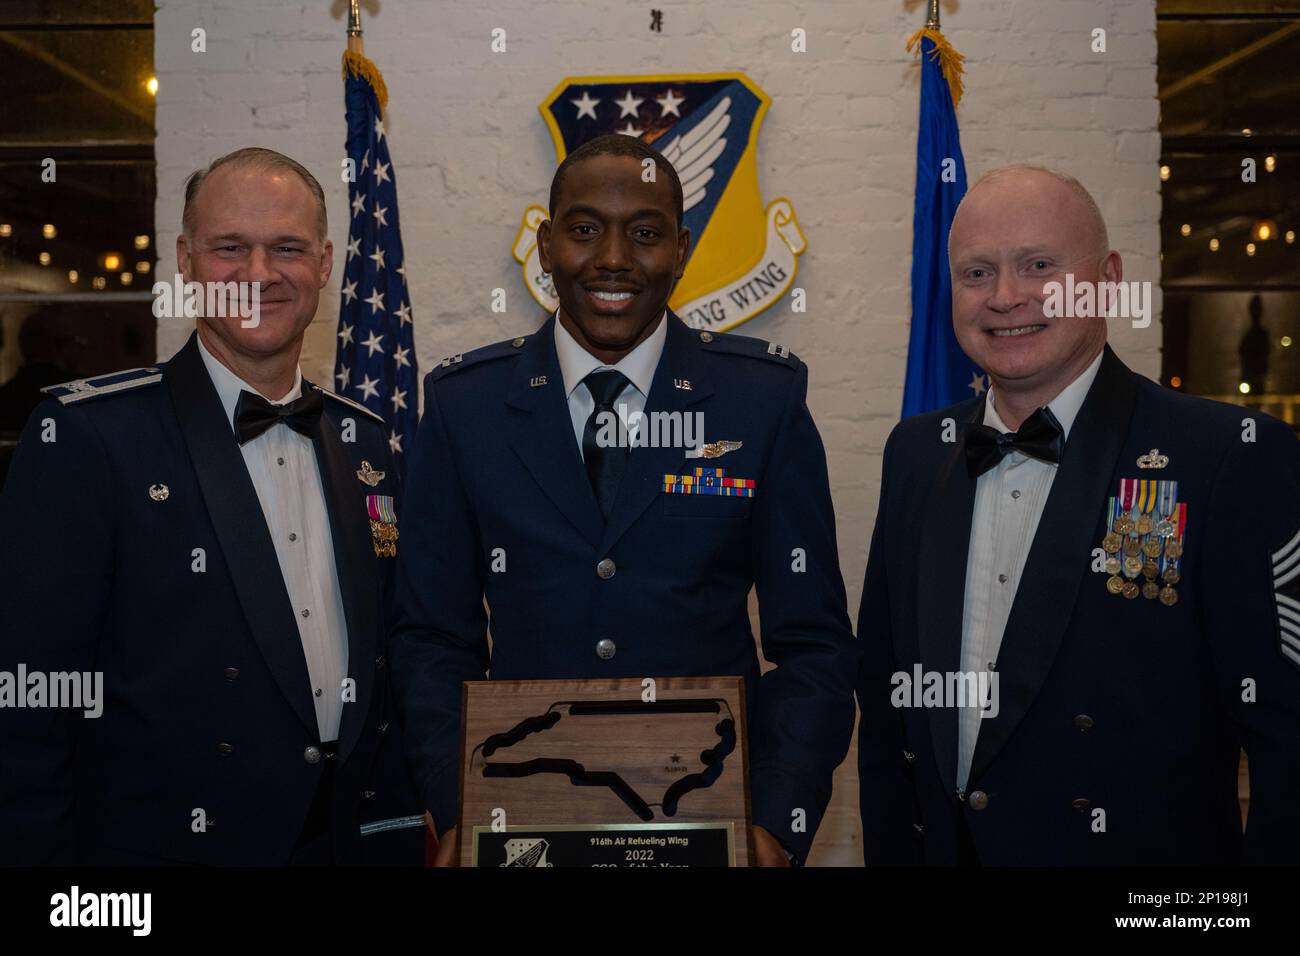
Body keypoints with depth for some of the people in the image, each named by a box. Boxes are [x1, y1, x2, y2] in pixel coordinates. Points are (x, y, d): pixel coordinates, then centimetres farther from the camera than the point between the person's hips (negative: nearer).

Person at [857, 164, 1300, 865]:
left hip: (1146, 870, -4)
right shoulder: (914, 455, 0)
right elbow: (884, 697, 5)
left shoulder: (1238, 459, -15)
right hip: (943, 844, 5)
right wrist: (887, 850, 3)